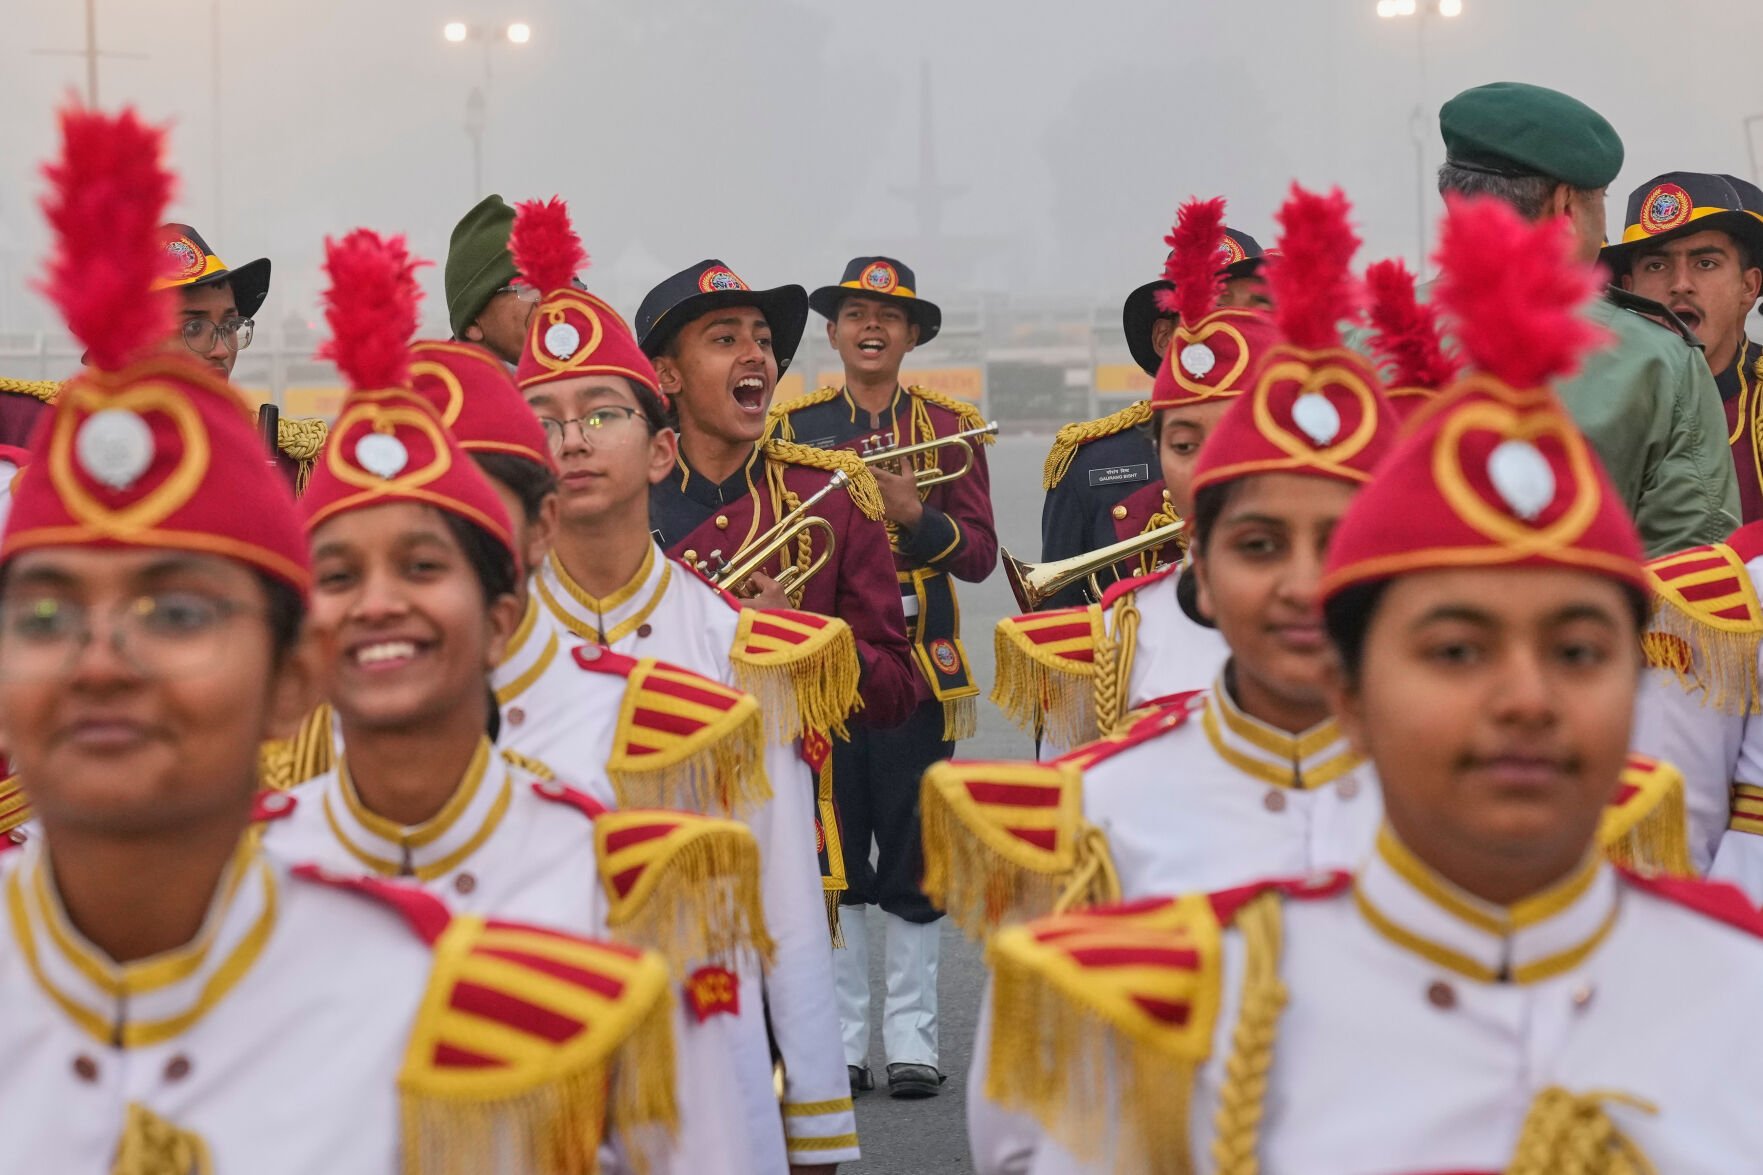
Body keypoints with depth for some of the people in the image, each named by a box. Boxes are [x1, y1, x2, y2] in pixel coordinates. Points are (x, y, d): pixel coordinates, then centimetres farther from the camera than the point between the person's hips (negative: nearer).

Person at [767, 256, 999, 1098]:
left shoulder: (950, 428, 7)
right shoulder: (791, 427, 9)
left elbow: (979, 555, 0)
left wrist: (915, 515, -16)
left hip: (918, 668, 0)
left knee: (914, 859, 2)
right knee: (830, 860, 2)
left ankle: (912, 1041, 10)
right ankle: (838, 1043, 10)